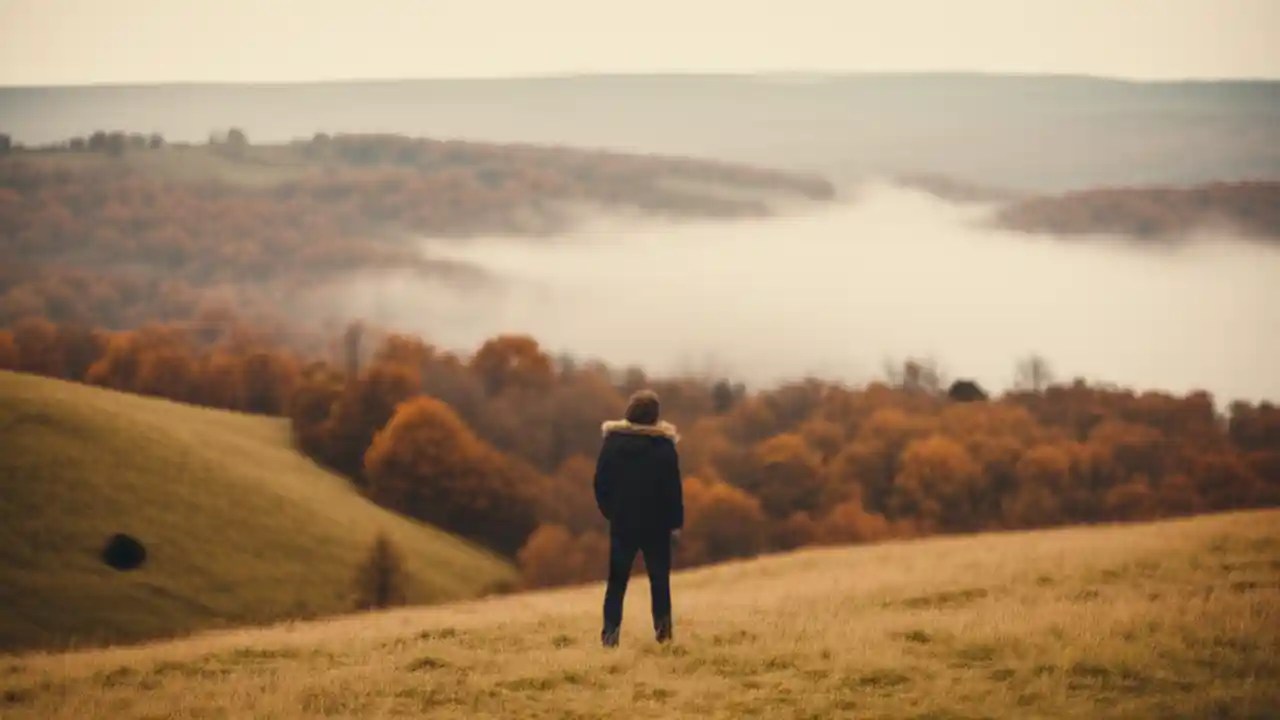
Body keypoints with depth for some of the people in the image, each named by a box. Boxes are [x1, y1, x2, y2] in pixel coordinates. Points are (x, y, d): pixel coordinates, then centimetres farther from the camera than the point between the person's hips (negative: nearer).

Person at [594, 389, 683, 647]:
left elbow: (601, 482, 1)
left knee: (617, 580, 6)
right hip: (655, 523, -2)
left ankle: (610, 633, -4)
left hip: (621, 522, 2)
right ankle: (663, 632, 1)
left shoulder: (612, 441, -2)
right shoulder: (663, 445, -8)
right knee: (659, 578, 8)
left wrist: (609, 510, 14)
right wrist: (675, 522, -2)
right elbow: (673, 488, -7)